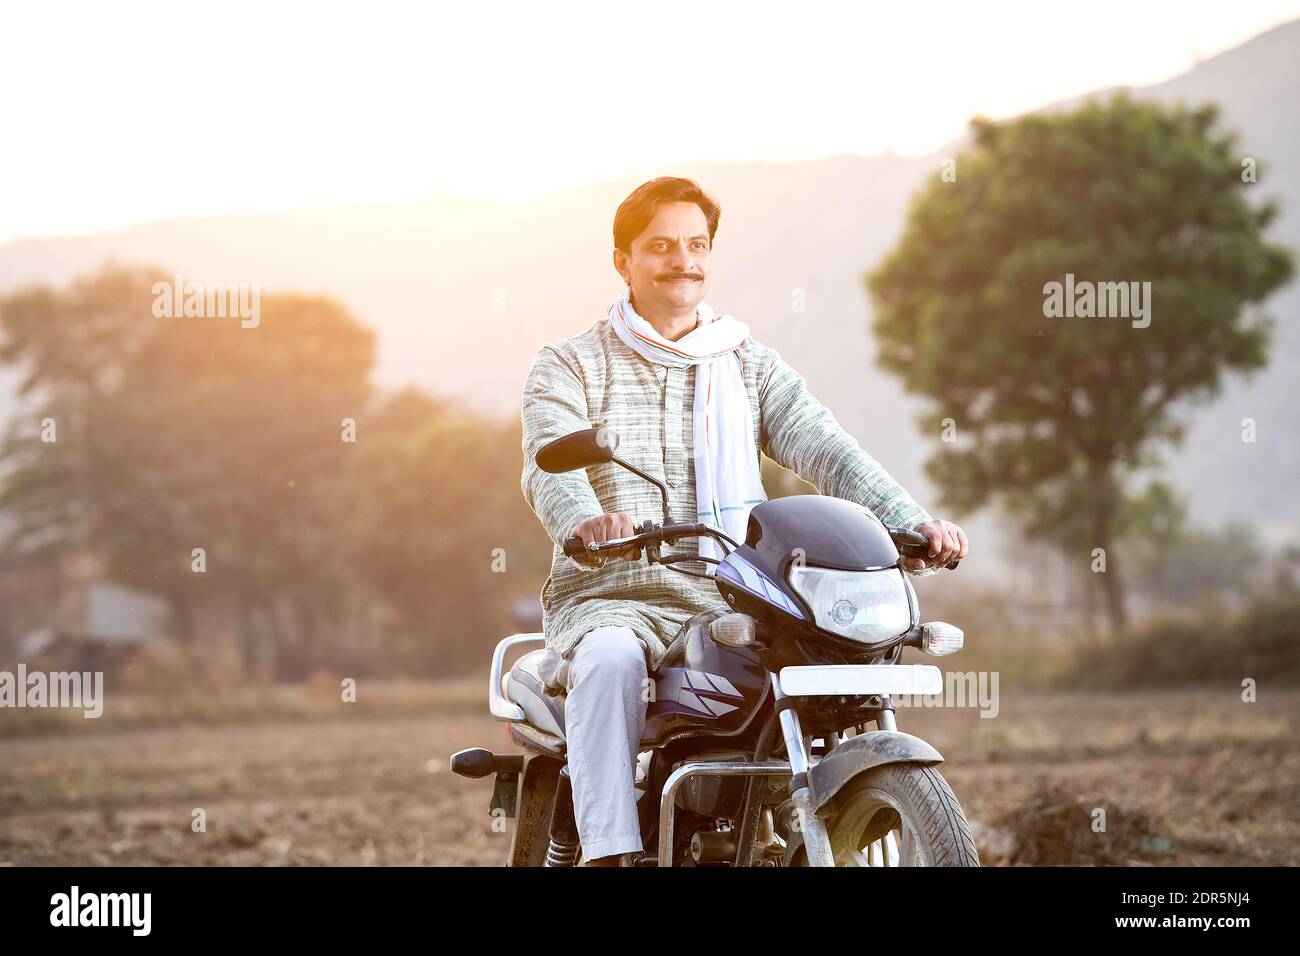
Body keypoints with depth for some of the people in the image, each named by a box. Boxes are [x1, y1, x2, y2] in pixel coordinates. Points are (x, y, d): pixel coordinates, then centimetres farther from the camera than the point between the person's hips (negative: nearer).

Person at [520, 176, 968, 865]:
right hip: (612, 600, -3)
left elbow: (824, 449, 1)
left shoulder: (751, 365, 18)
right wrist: (586, 522, -36)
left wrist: (911, 522, -18)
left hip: (733, 606, 3)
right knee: (610, 659, -37)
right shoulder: (568, 365, 9)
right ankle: (607, 853, -39)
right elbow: (550, 466, -11)